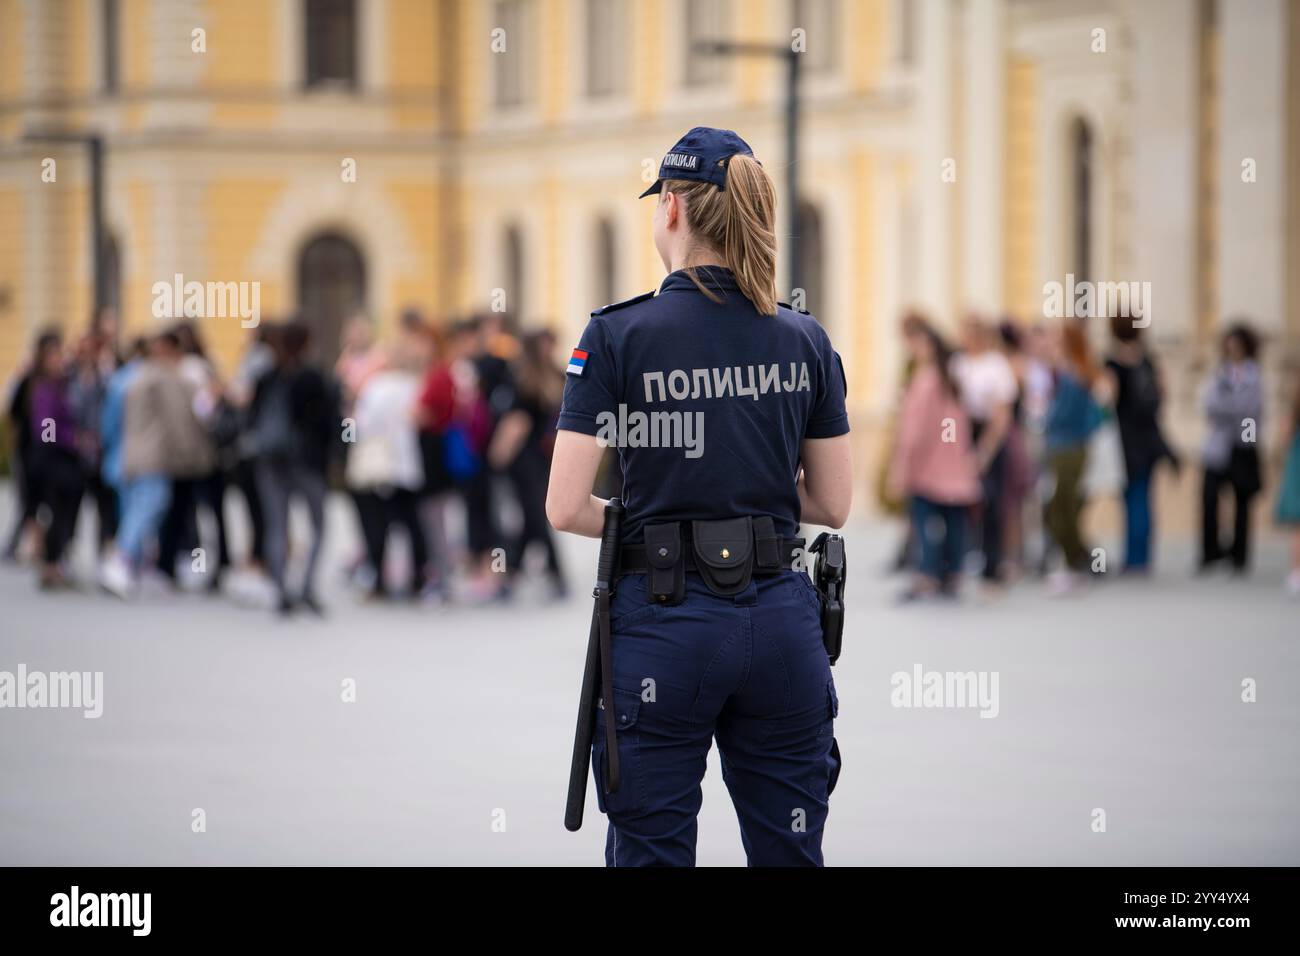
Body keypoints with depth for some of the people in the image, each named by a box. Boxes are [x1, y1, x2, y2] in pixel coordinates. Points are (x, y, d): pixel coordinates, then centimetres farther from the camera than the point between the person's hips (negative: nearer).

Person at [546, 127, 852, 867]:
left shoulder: (618, 336, -8)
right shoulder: (806, 341, 2)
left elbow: (566, 509, -10)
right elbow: (833, 505, 7)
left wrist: (639, 515, 9)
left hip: (666, 623, -3)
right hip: (781, 623, 3)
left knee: (652, 855, 4)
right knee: (790, 856, 10)